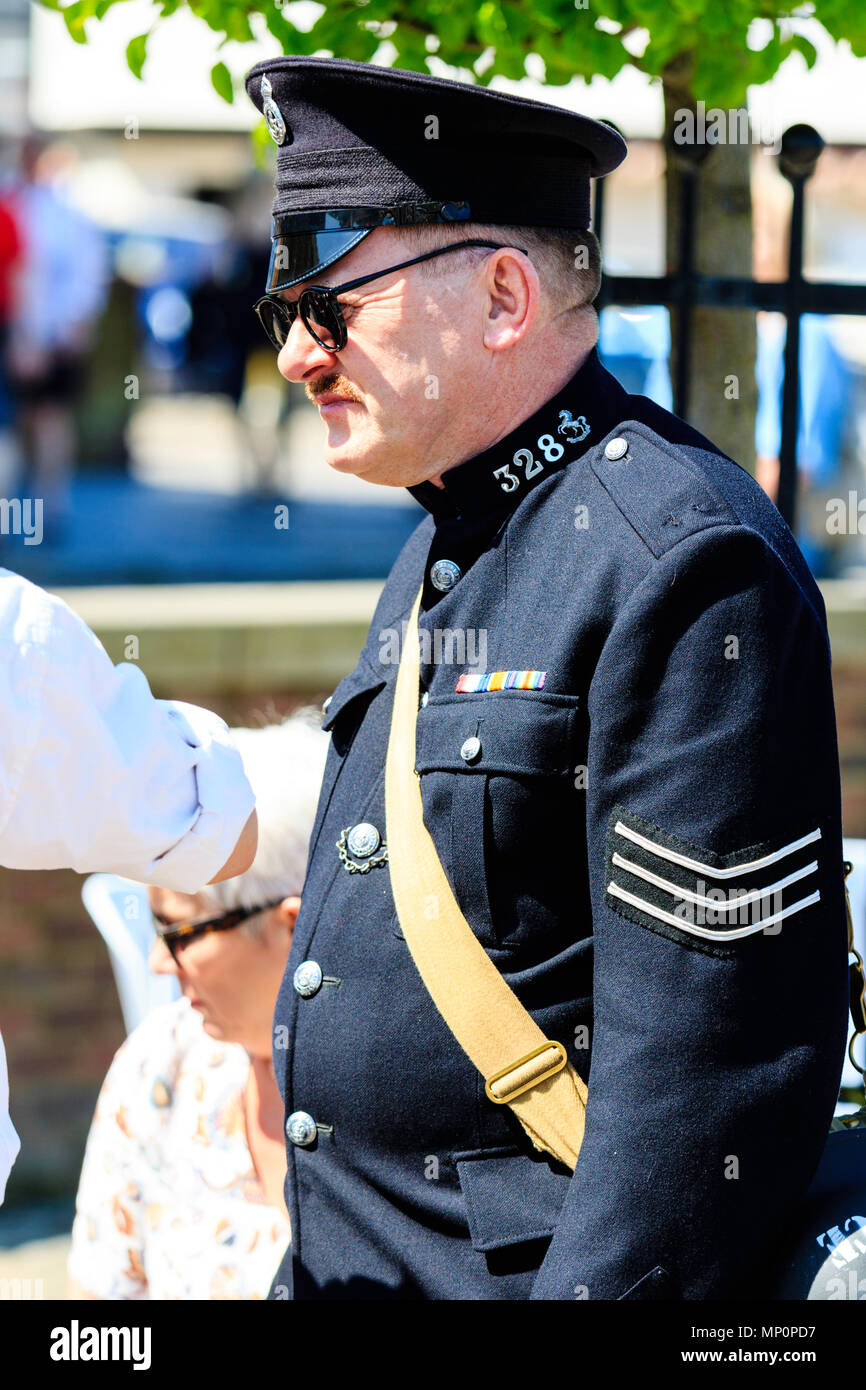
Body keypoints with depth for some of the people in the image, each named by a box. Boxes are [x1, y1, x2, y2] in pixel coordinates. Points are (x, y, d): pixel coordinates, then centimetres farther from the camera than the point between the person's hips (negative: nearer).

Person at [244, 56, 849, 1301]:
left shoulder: (684, 563, -17)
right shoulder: (444, 549, 12)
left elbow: (705, 1052, -21)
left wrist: (608, 1282, -22)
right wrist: (317, 1257, 18)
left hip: (532, 1267, -8)